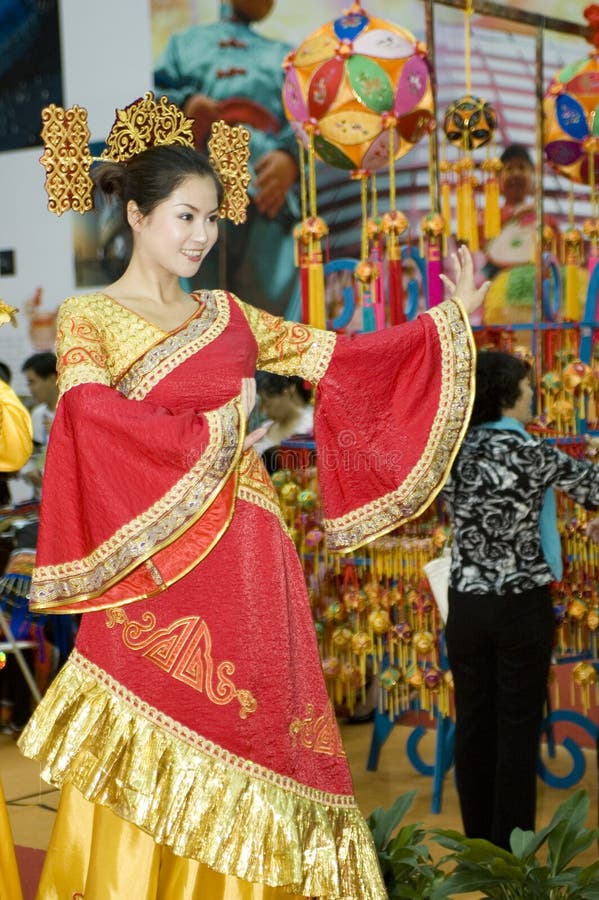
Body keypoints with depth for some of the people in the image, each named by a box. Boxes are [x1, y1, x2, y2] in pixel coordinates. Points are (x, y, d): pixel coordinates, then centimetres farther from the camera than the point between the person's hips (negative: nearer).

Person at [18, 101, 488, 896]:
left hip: (250, 559, 5)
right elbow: (95, 420, -17)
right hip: (163, 565, -5)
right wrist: (214, 431, -12)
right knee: (157, 772, -2)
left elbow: (343, 358, 14)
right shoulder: (89, 317, 1)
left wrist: (451, 319, 10)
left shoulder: (226, 315, 16)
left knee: (247, 735, 7)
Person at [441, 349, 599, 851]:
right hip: (522, 608, -4)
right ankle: (512, 852, 11)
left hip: (467, 607, 5)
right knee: (518, 728, 4)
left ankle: (478, 843, 21)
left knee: (473, 724, 11)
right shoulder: (532, 455, -14)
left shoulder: (453, 451, 1)